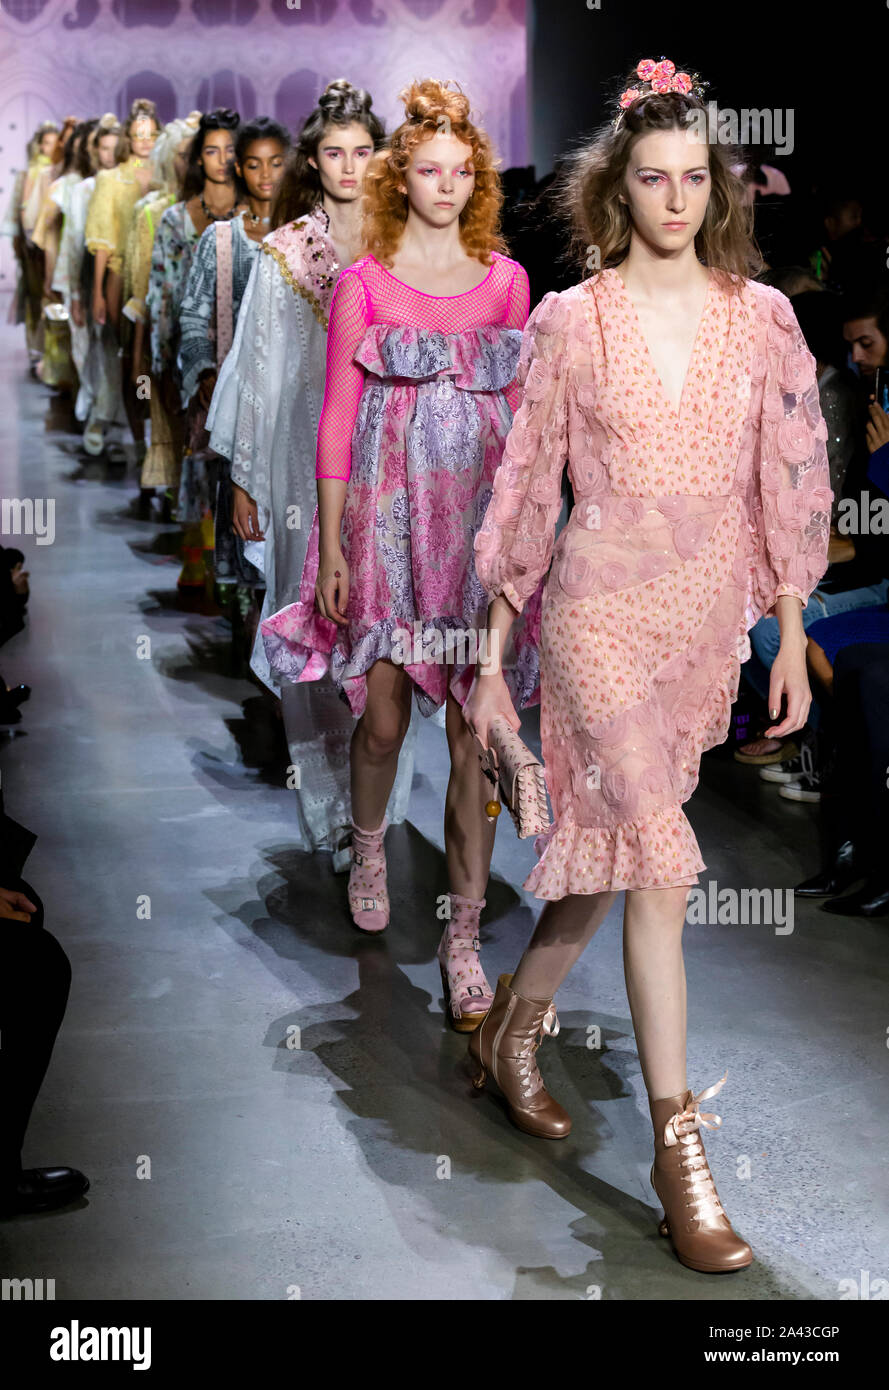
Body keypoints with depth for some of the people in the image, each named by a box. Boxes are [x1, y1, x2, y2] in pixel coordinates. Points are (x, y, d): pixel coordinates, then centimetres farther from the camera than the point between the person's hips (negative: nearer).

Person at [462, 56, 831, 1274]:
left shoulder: (762, 316, 4)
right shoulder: (570, 320, -1)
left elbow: (789, 482, 7)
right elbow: (525, 488, 2)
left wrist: (792, 642, 5)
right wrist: (492, 660, 2)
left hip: (710, 620, 3)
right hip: (602, 610, -3)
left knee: (612, 842, 12)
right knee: (661, 862, -11)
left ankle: (511, 1031, 37)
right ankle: (678, 1149, -4)